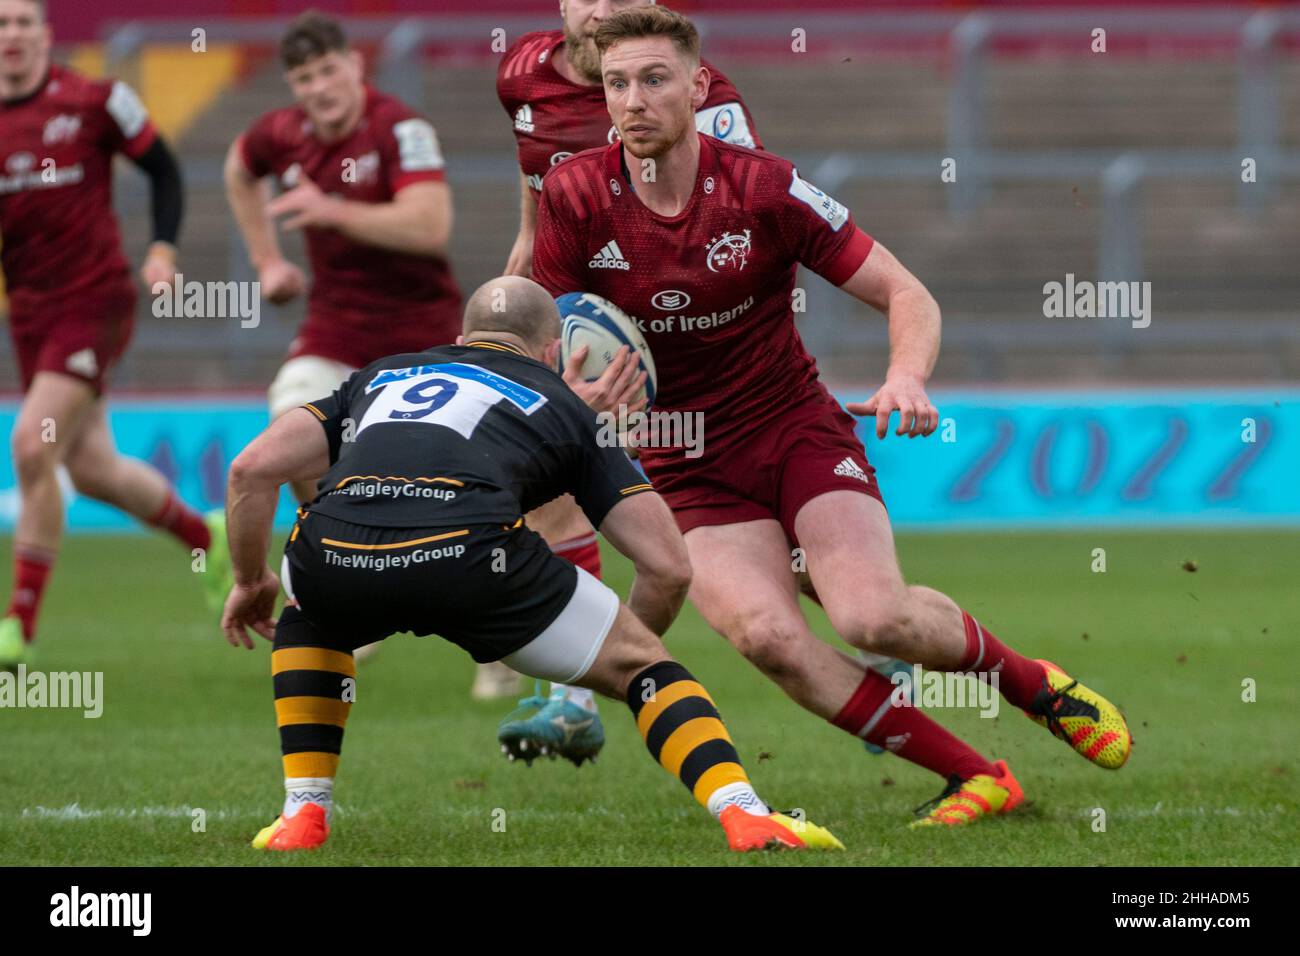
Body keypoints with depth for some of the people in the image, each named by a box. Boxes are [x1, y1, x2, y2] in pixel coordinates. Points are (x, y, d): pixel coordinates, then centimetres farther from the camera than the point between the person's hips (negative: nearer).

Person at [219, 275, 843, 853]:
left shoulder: (380, 376, 37)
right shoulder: (563, 407, 31)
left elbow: (253, 467, 24)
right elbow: (668, 567, 23)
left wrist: (249, 581, 40)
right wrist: (621, 660, 41)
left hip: (335, 558, 2)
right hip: (469, 554, -2)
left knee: (307, 615, 40)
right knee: (638, 662, 19)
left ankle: (303, 816, 28)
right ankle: (745, 817, 0)